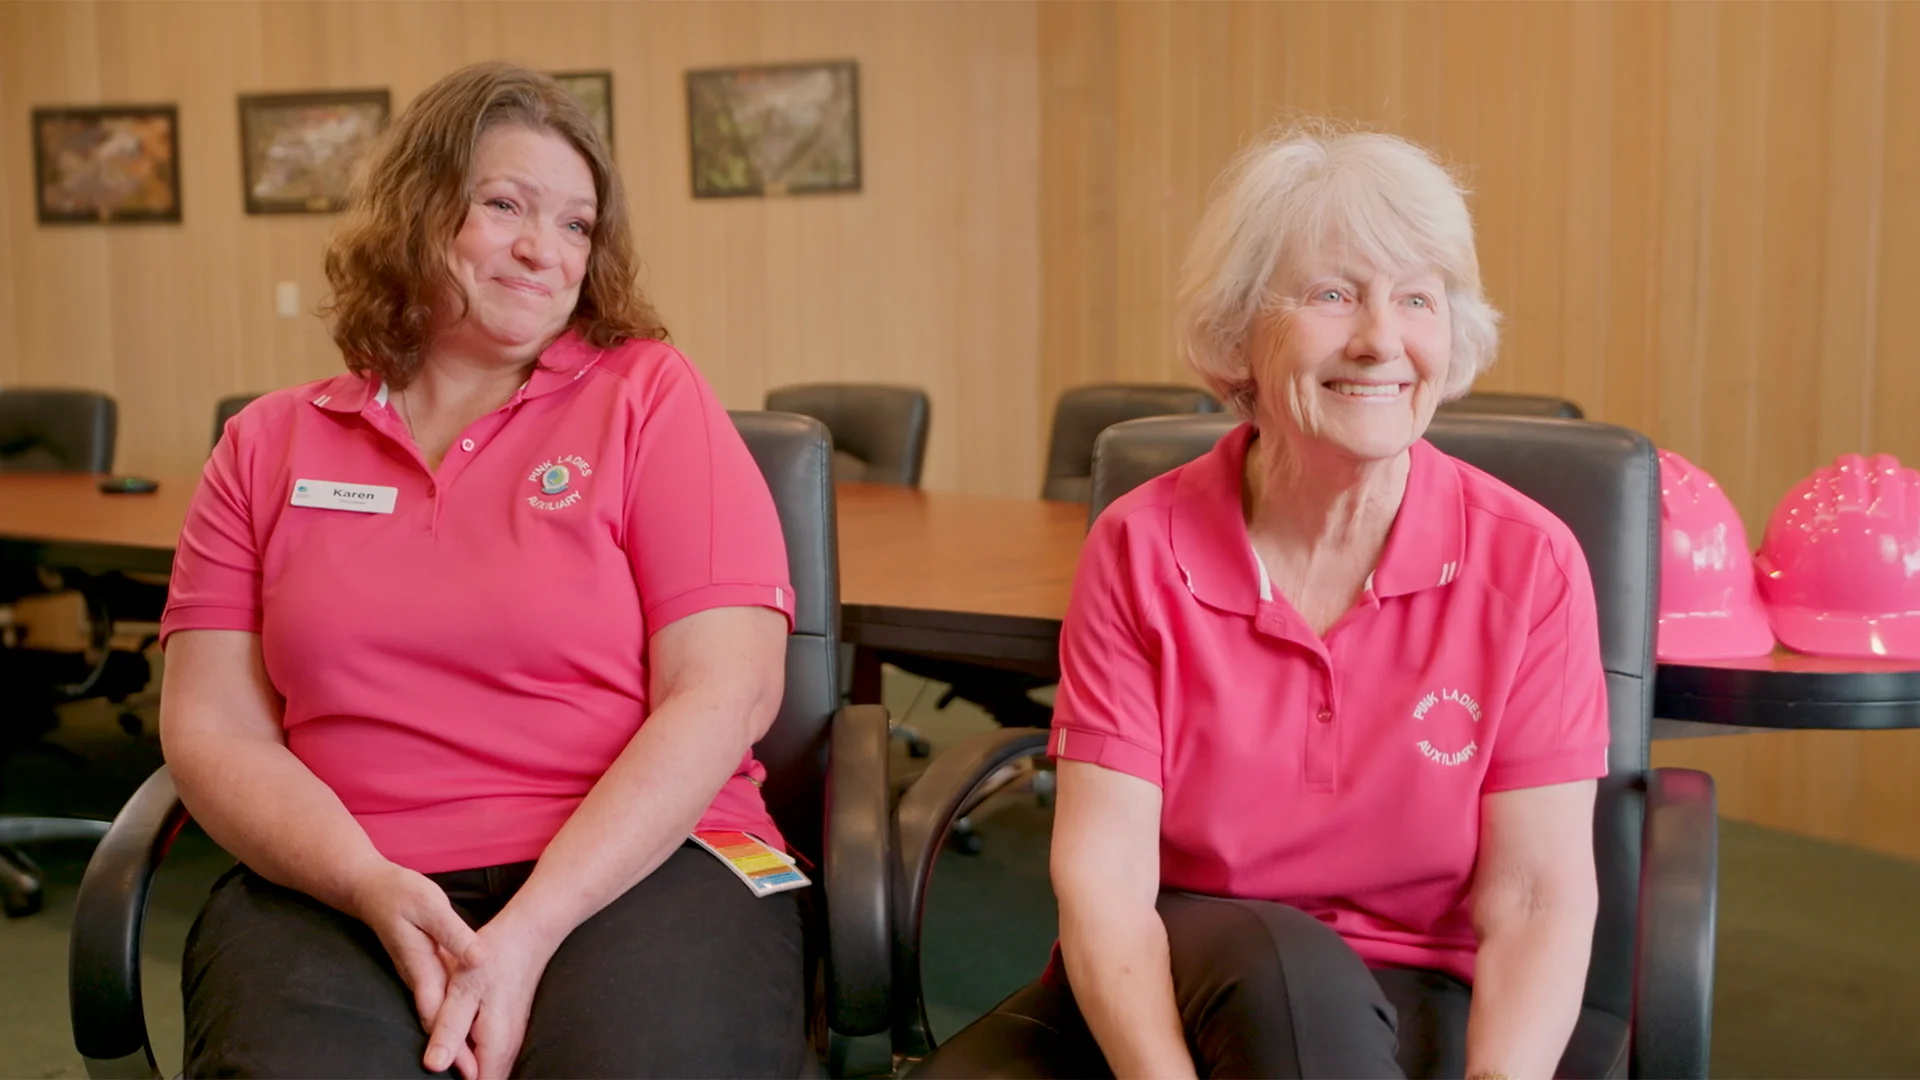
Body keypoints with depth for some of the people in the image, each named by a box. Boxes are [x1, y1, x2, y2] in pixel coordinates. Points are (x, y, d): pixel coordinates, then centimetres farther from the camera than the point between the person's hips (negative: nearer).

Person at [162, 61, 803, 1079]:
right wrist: (371, 886, -12)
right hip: (333, 888, 2)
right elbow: (212, 727, 8)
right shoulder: (267, 445, 13)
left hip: (633, 867, -1)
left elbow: (724, 694, -5)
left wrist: (529, 932, -15)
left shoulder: (652, 398, 4)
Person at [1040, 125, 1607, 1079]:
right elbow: (1103, 873, -13)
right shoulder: (1141, 548, -8)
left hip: (1426, 998, 0)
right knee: (1283, 969, -32)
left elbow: (1535, 900, -10)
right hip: (1197, 979, 1)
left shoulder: (1528, 563, -8)